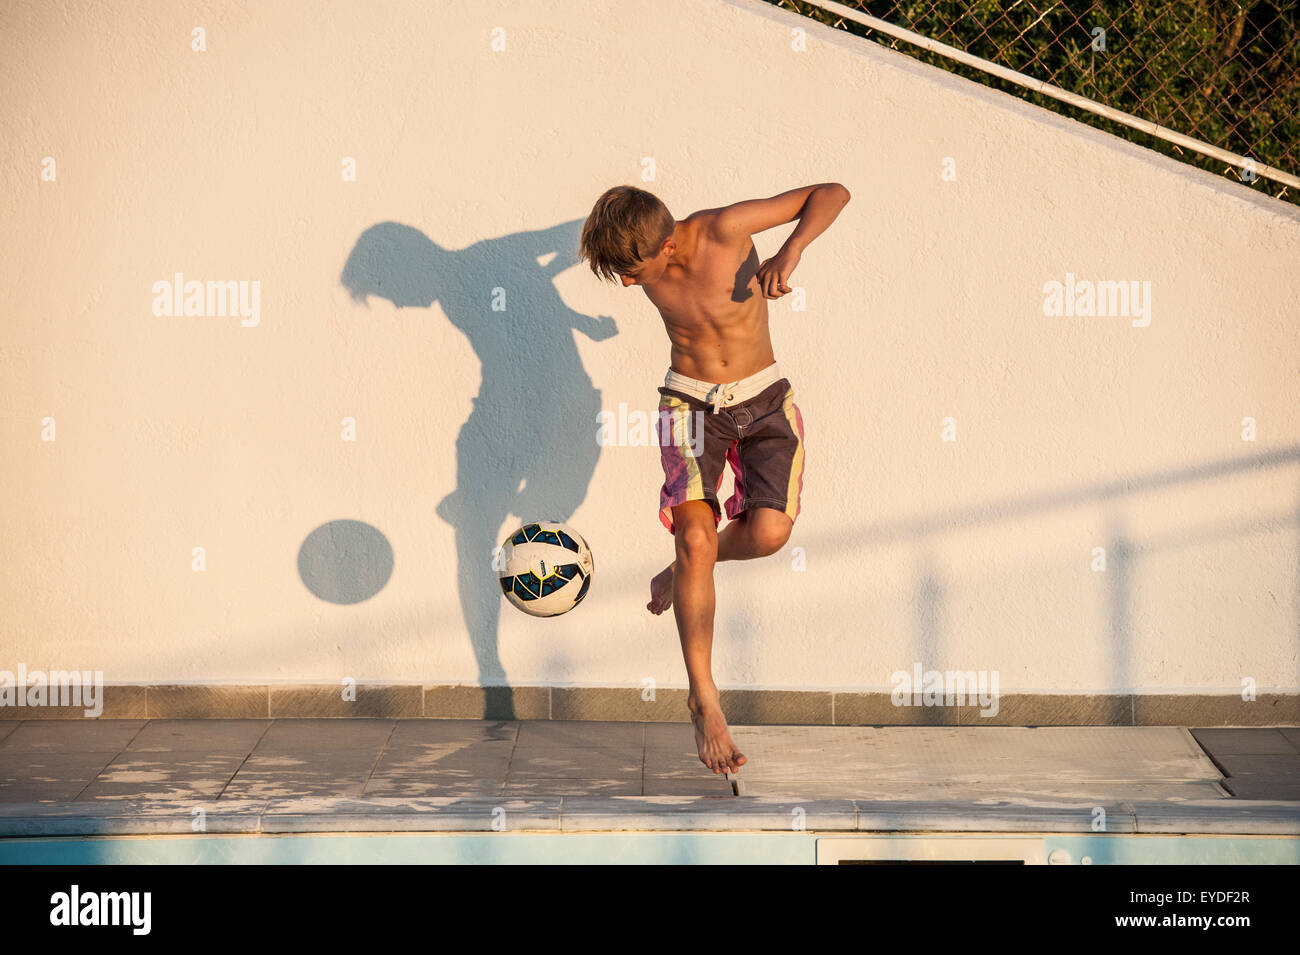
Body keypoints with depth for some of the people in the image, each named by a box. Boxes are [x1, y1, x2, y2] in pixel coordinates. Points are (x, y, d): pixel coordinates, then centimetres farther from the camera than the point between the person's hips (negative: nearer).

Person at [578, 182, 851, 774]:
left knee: (768, 533, -23)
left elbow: (832, 193, -21)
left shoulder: (723, 230, -23)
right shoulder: (639, 261, -10)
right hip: (690, 402, 2)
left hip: (763, 399, -2)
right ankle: (704, 699, -10)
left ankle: (685, 567, 12)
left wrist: (790, 252, -35)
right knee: (695, 537, -18)